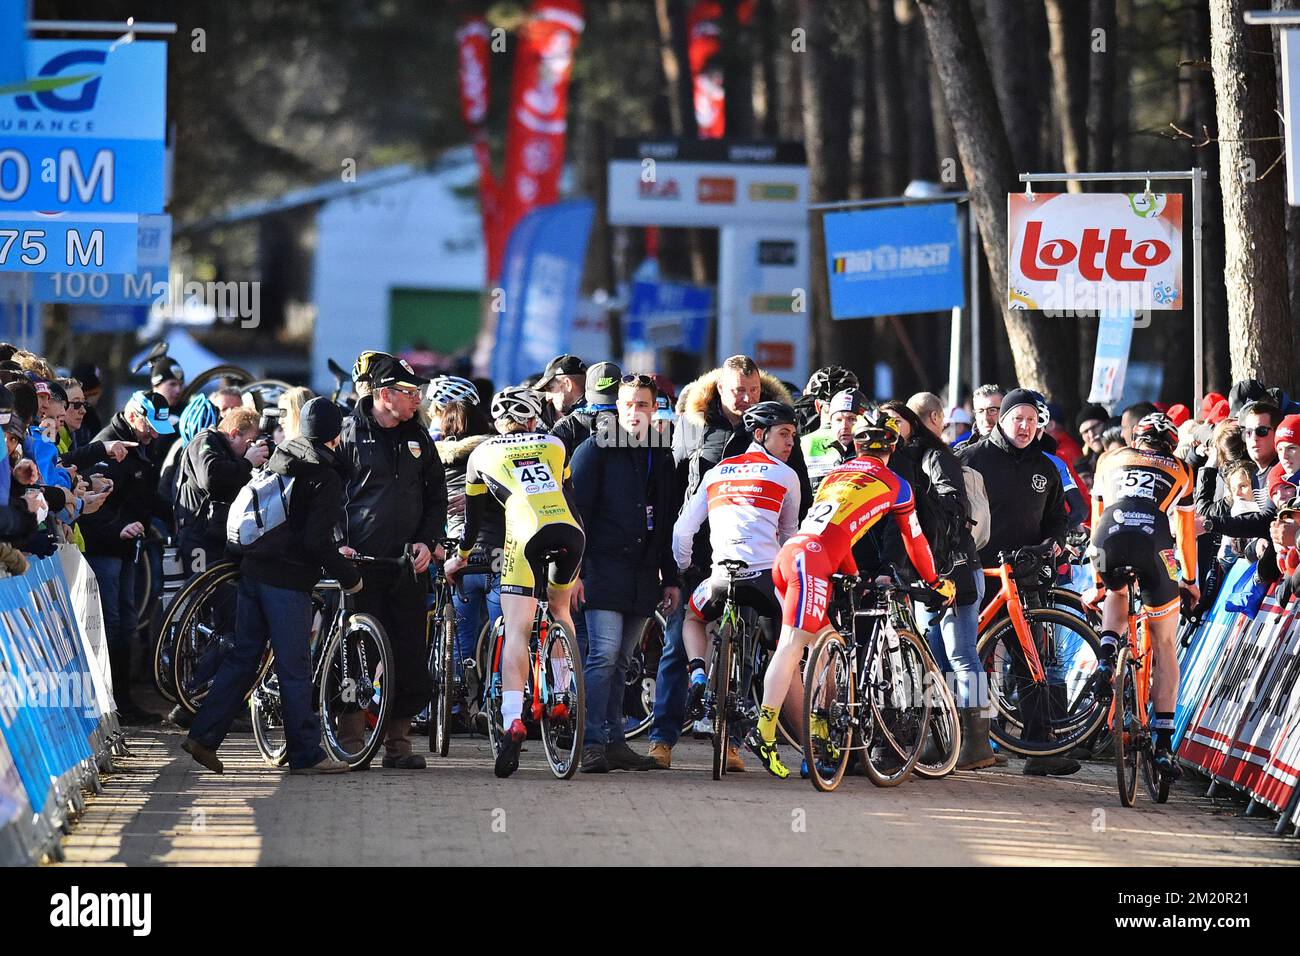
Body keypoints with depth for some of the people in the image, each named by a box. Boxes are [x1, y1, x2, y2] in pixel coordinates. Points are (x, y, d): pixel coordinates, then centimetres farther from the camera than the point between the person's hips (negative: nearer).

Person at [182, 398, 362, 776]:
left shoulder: (280, 458, 11)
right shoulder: (325, 478, -12)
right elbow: (318, 541, -19)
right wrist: (349, 577, -8)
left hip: (253, 570, 7)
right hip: (290, 580, -7)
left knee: (242, 657, 13)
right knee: (295, 667, -2)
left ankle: (203, 735, 9)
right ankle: (306, 753, 3)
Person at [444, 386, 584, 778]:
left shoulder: (483, 454, 22)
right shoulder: (554, 446, 27)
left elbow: (473, 514, 31)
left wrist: (461, 556, 48)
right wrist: (575, 573, 41)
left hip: (526, 536, -3)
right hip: (571, 533, 3)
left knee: (517, 632, -8)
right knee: (560, 611, 29)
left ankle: (512, 720, -26)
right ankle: (568, 699, 24)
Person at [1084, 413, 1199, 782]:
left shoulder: (1110, 461, 33)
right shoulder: (1180, 471, 30)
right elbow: (1186, 533, 38)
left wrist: (1098, 582, 48)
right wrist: (1190, 581, 53)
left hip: (1108, 541, 1)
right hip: (1153, 541, -1)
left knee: (1116, 594, 37)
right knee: (1164, 645, 13)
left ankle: (1106, 657, 7)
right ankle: (1164, 745, 7)